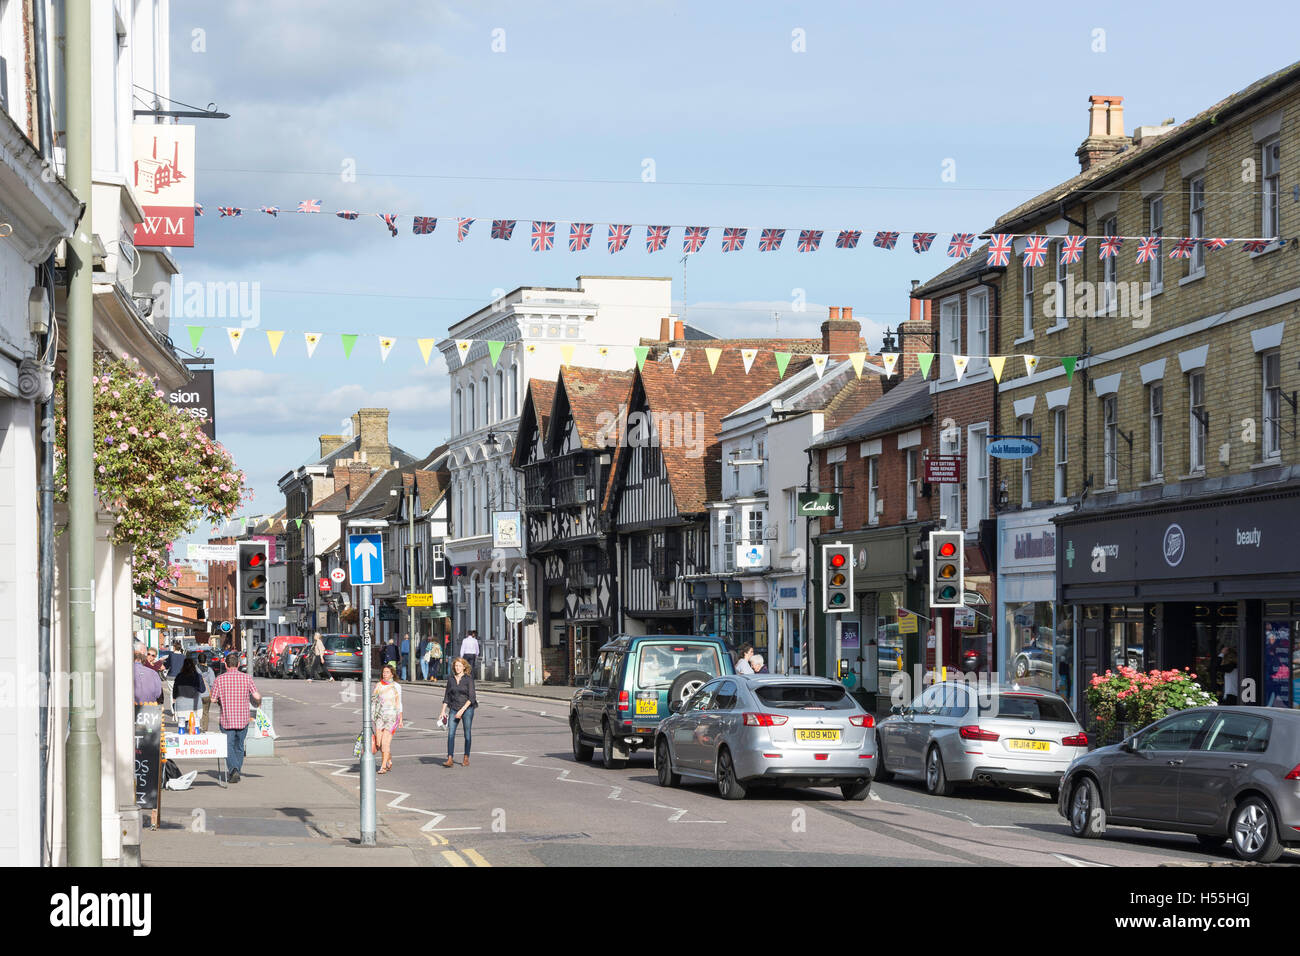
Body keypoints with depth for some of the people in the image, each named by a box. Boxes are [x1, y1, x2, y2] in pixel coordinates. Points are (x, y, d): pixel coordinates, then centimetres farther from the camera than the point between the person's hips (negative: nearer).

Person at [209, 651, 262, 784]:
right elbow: (257, 697, -8)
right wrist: (258, 704, 13)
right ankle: (237, 772, 20)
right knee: (239, 747, 16)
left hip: (227, 719, -2)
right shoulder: (246, 678, -3)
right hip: (243, 718, 2)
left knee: (228, 747, 1)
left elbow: (213, 699, -3)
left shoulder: (219, 680, -5)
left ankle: (234, 769, -20)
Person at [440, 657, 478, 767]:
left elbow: (471, 697, -10)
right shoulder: (450, 678, 6)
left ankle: (466, 758, 15)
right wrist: (443, 711, 7)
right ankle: (450, 759, -15)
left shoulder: (468, 679, -6)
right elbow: (447, 696, 13)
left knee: (467, 734, 3)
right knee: (450, 734, -10)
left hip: (467, 708, -3)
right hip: (453, 708, 3)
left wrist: (462, 710, -17)